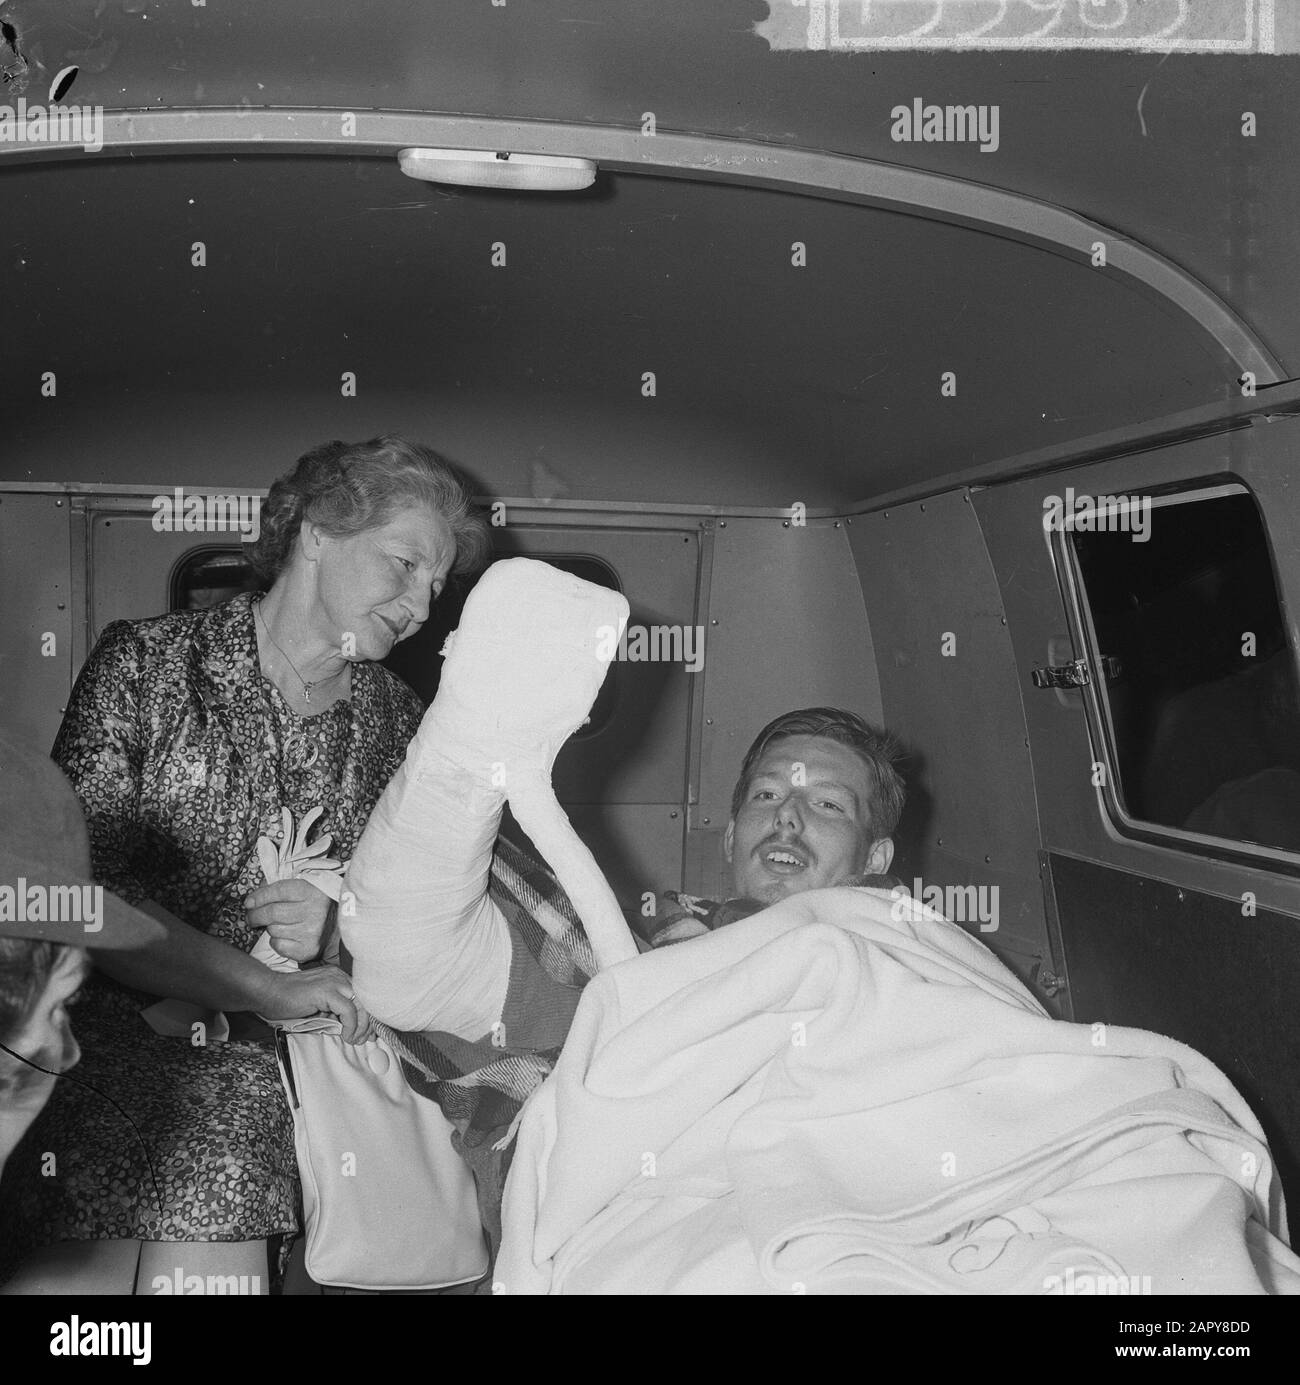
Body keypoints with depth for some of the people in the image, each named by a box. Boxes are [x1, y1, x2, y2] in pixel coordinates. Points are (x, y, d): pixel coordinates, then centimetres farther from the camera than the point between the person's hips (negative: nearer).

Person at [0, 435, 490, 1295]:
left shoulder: (395, 725, 10)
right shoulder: (145, 663, -1)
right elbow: (79, 889, -9)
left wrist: (339, 921, -5)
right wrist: (264, 989, -14)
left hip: (251, 1060, 3)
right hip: (112, 1023, -3)